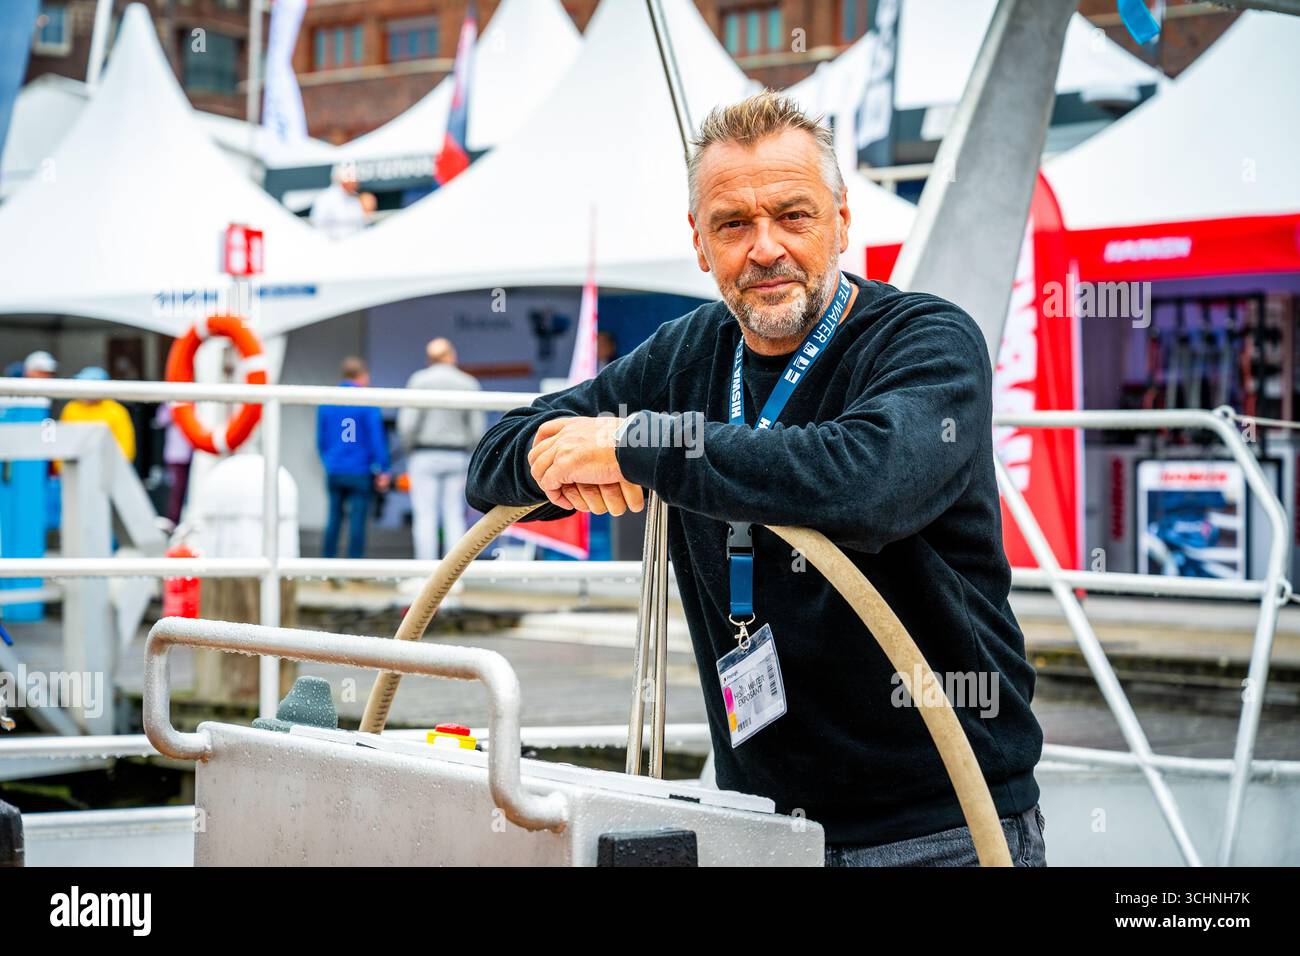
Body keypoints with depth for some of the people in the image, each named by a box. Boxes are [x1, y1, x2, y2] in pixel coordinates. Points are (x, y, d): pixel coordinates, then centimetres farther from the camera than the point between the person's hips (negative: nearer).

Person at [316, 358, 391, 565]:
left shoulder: (325, 402, 8)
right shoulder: (367, 403, -8)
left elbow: (320, 439, 13)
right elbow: (377, 438, -10)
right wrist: (383, 470, -6)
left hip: (333, 472, 5)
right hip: (359, 472, -5)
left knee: (334, 518, 12)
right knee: (357, 520, -1)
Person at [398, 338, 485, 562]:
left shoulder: (419, 380, -3)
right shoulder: (469, 384, 4)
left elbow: (407, 422, -11)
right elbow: (478, 429, 2)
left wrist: (409, 448, 6)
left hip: (425, 457, -2)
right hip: (457, 457, 2)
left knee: (425, 518, -2)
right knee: (455, 518, 5)